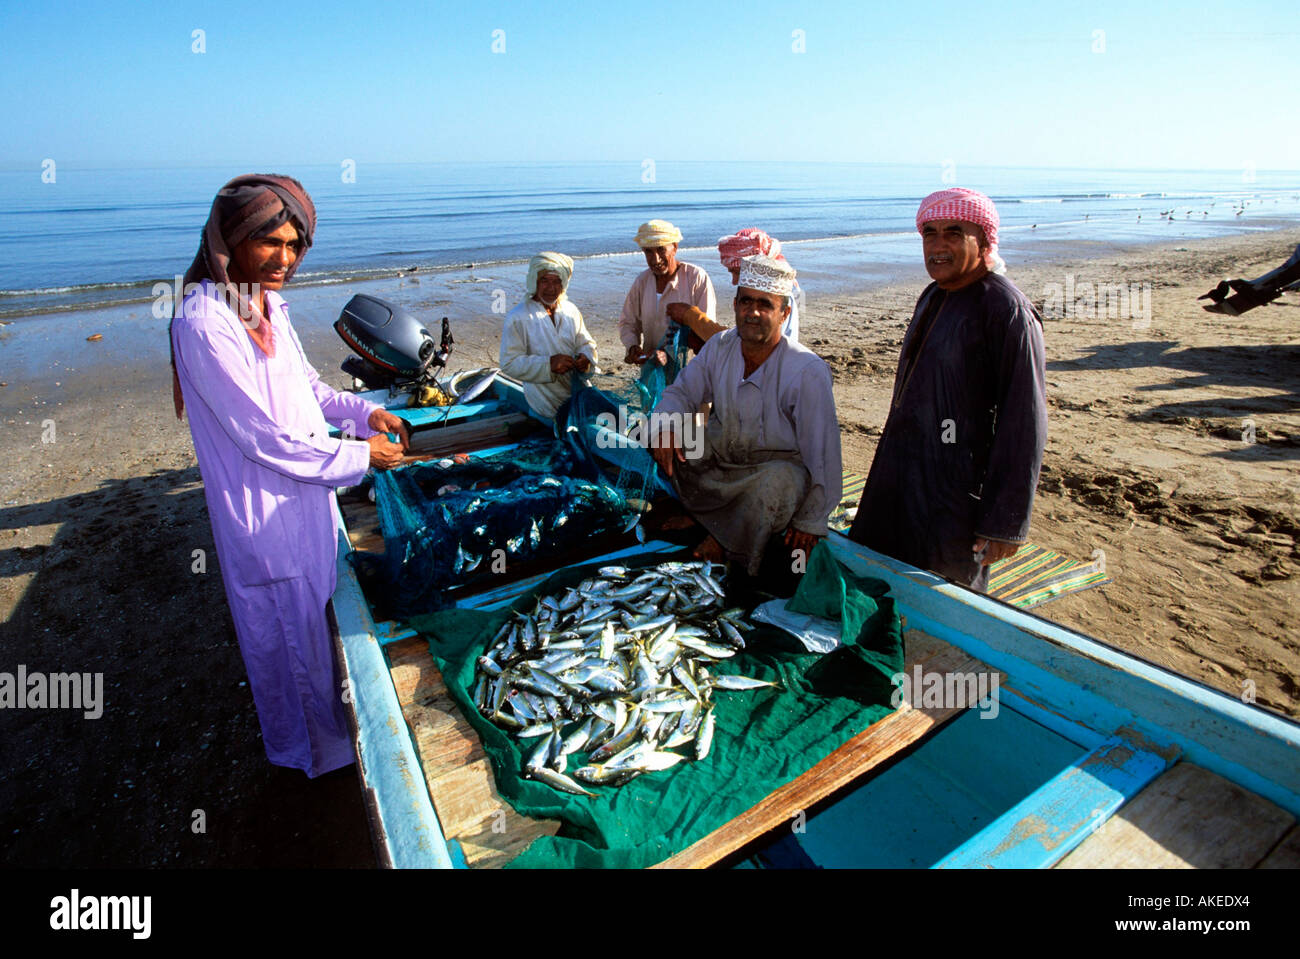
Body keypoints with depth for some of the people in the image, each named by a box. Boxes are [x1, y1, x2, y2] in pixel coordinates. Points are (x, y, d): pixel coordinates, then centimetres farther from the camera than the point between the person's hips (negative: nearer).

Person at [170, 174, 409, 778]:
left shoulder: (268, 305, 3)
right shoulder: (206, 324, -24)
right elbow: (265, 437, -25)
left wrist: (364, 411, 0)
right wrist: (359, 456, -17)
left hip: (305, 494, 9)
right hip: (264, 510, -8)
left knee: (317, 614, 25)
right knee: (288, 629, 11)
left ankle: (325, 719, 48)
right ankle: (312, 747, 35)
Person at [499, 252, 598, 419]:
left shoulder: (571, 310, 6)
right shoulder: (517, 318, -11)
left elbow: (586, 343, 16)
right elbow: (509, 364, -15)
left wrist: (586, 358, -10)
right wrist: (548, 364, -26)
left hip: (579, 390, 5)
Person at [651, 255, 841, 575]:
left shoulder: (808, 372, -23)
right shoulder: (720, 346, -7)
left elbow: (823, 453, -20)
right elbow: (680, 392, 4)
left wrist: (810, 522, -15)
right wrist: (666, 426, -20)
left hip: (778, 464, -4)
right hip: (718, 458, 5)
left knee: (779, 480, -38)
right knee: (662, 432, -12)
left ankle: (727, 547, -11)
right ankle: (694, 513, 1)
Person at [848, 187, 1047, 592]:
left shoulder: (1007, 310, -15)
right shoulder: (933, 296, 10)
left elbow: (1024, 425, -18)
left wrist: (1005, 522, -18)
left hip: (955, 489, -8)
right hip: (900, 476, 8)